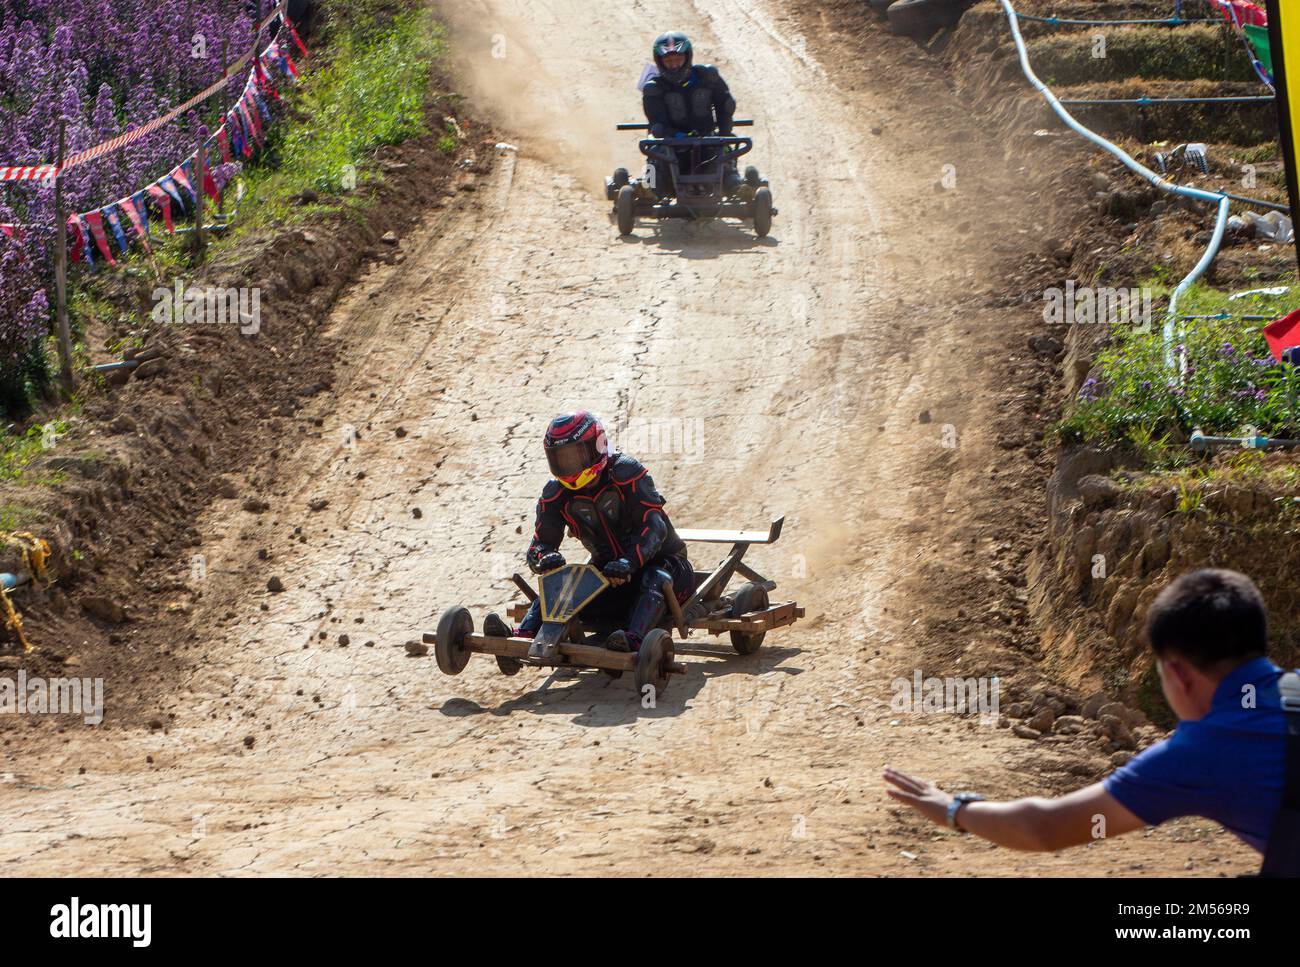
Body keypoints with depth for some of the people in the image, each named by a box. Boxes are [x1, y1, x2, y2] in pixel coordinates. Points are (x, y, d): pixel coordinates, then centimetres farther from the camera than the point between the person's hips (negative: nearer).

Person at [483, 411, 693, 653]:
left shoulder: (627, 474, -18)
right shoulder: (556, 494, -1)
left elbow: (654, 526, -28)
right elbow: (540, 545, -6)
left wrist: (629, 563, -46)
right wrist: (544, 559, -33)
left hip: (658, 562, -5)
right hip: (607, 569, 5)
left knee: (655, 580, -39)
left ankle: (633, 640, -62)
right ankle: (522, 637, -40)